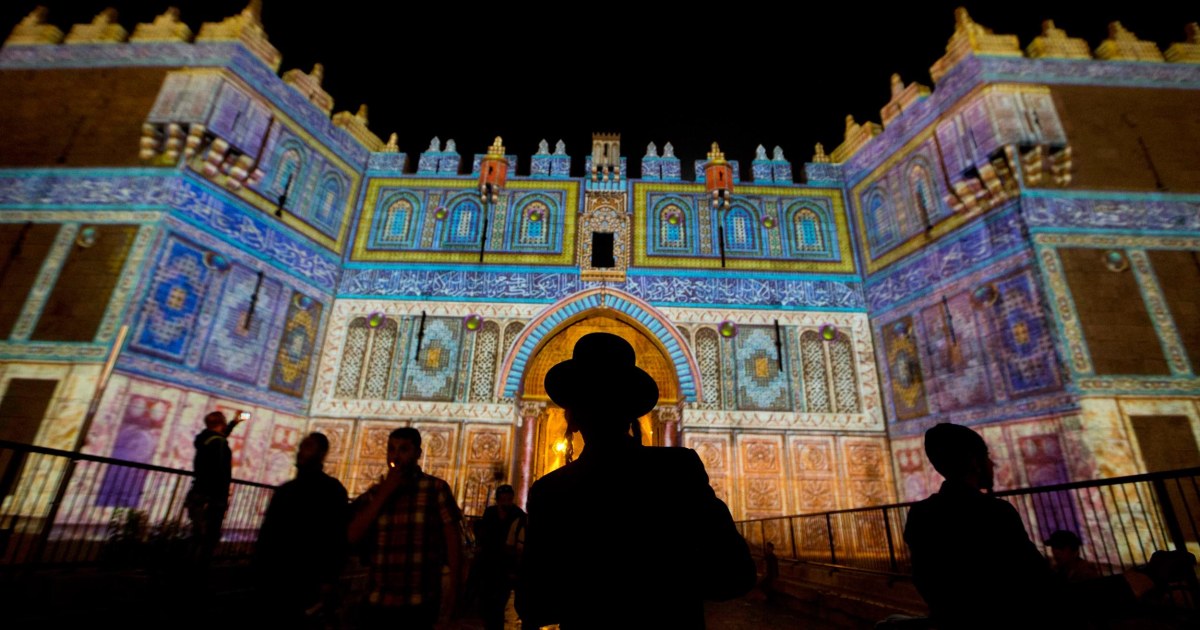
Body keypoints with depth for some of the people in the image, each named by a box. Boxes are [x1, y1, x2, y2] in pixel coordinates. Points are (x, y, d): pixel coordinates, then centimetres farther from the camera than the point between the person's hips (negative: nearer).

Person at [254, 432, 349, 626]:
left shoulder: (331, 490, -4)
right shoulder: (284, 489, 17)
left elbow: (338, 538, -10)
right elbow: (267, 531, 18)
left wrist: (327, 581, -16)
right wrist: (259, 569, 8)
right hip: (273, 578, 6)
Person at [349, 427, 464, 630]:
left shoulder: (436, 488, -5)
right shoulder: (375, 492, 7)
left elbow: (452, 537, -5)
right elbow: (352, 536, -1)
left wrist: (453, 588, -8)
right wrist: (383, 494, -9)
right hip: (377, 601, 3)